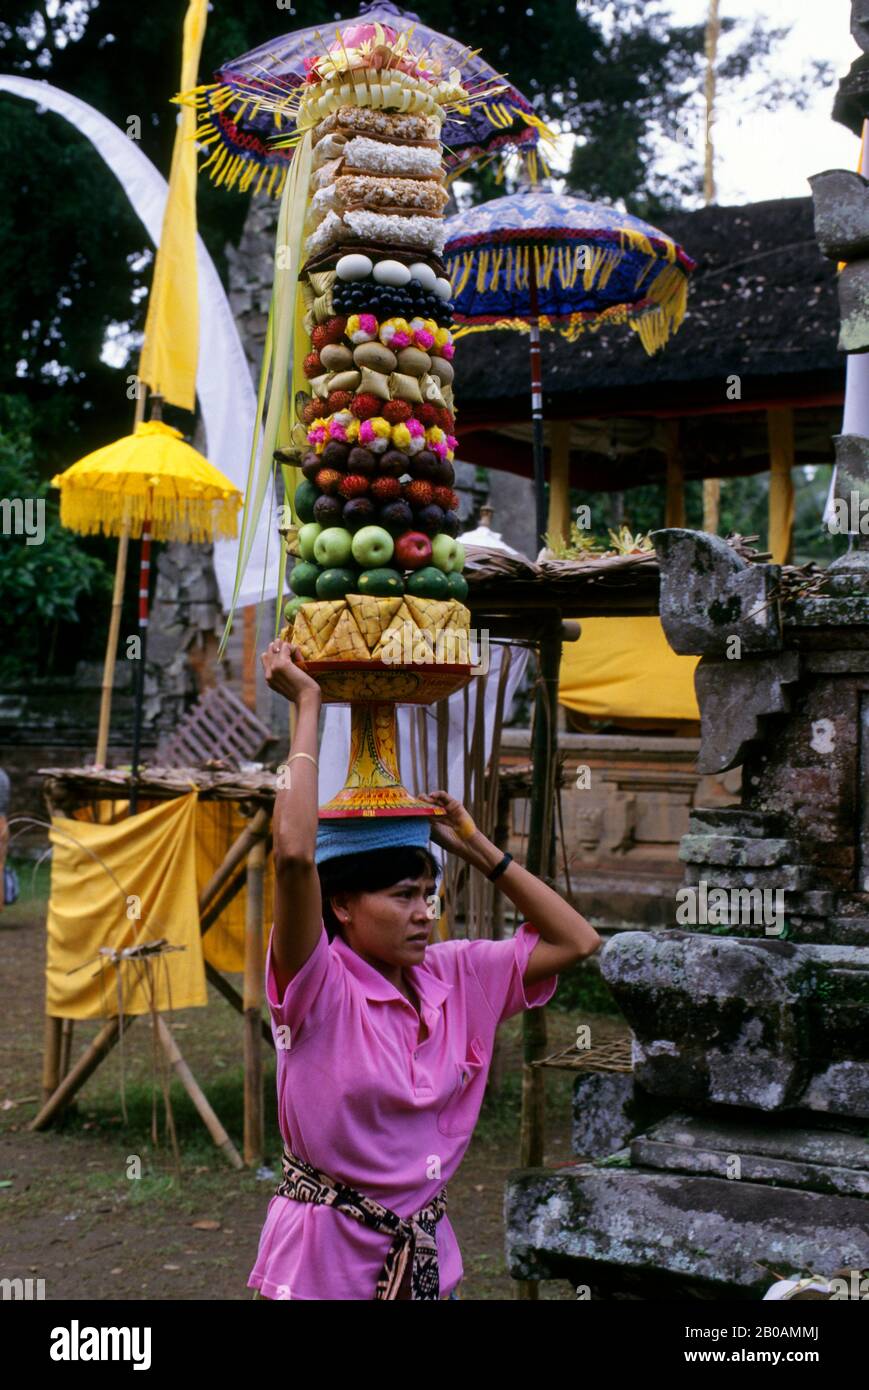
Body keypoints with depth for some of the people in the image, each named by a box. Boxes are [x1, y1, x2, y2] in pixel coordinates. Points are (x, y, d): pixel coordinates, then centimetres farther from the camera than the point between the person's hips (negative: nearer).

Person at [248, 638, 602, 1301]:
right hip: (324, 1261, -5)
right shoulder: (318, 984, -16)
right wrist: (308, 707, -23)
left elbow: (577, 941, 3)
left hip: (427, 1255, 5)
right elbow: (294, 853, -32)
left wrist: (472, 844, 0)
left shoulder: (457, 976, 0)